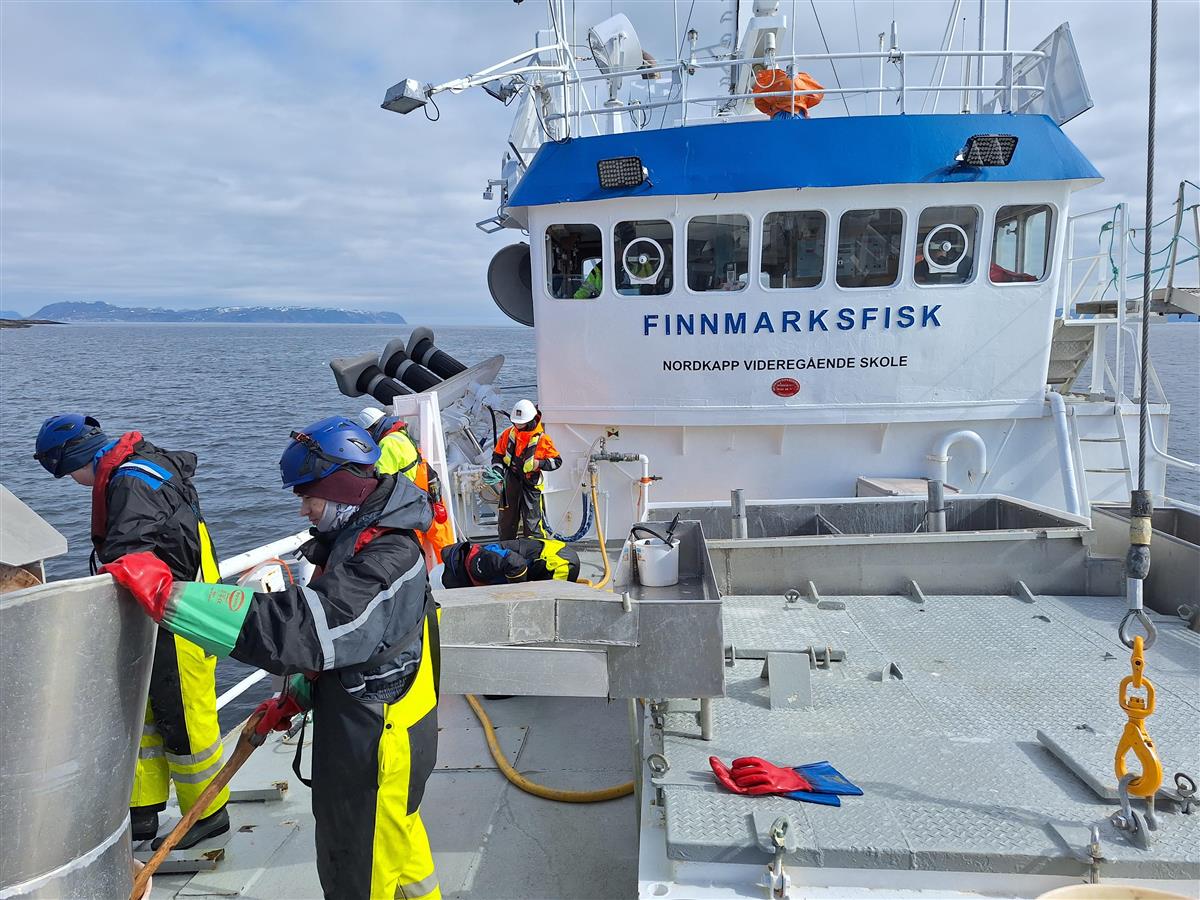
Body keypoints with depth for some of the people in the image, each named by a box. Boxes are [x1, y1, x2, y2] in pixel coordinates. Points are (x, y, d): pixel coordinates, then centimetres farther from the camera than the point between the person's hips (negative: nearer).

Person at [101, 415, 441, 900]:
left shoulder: (384, 561, -28)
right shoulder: (364, 540, 6)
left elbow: (299, 627, -39)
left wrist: (166, 594, -39)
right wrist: (296, 698, 9)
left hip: (377, 748, -10)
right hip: (365, 733, 10)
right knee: (399, 841, 27)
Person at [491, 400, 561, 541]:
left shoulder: (541, 438, -7)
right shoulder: (508, 433, 1)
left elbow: (557, 461, -2)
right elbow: (497, 455, 11)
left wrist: (540, 463, -17)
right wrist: (497, 471, -5)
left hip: (530, 484, -3)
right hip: (510, 483, 4)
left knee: (532, 523, -3)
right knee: (506, 520, 15)